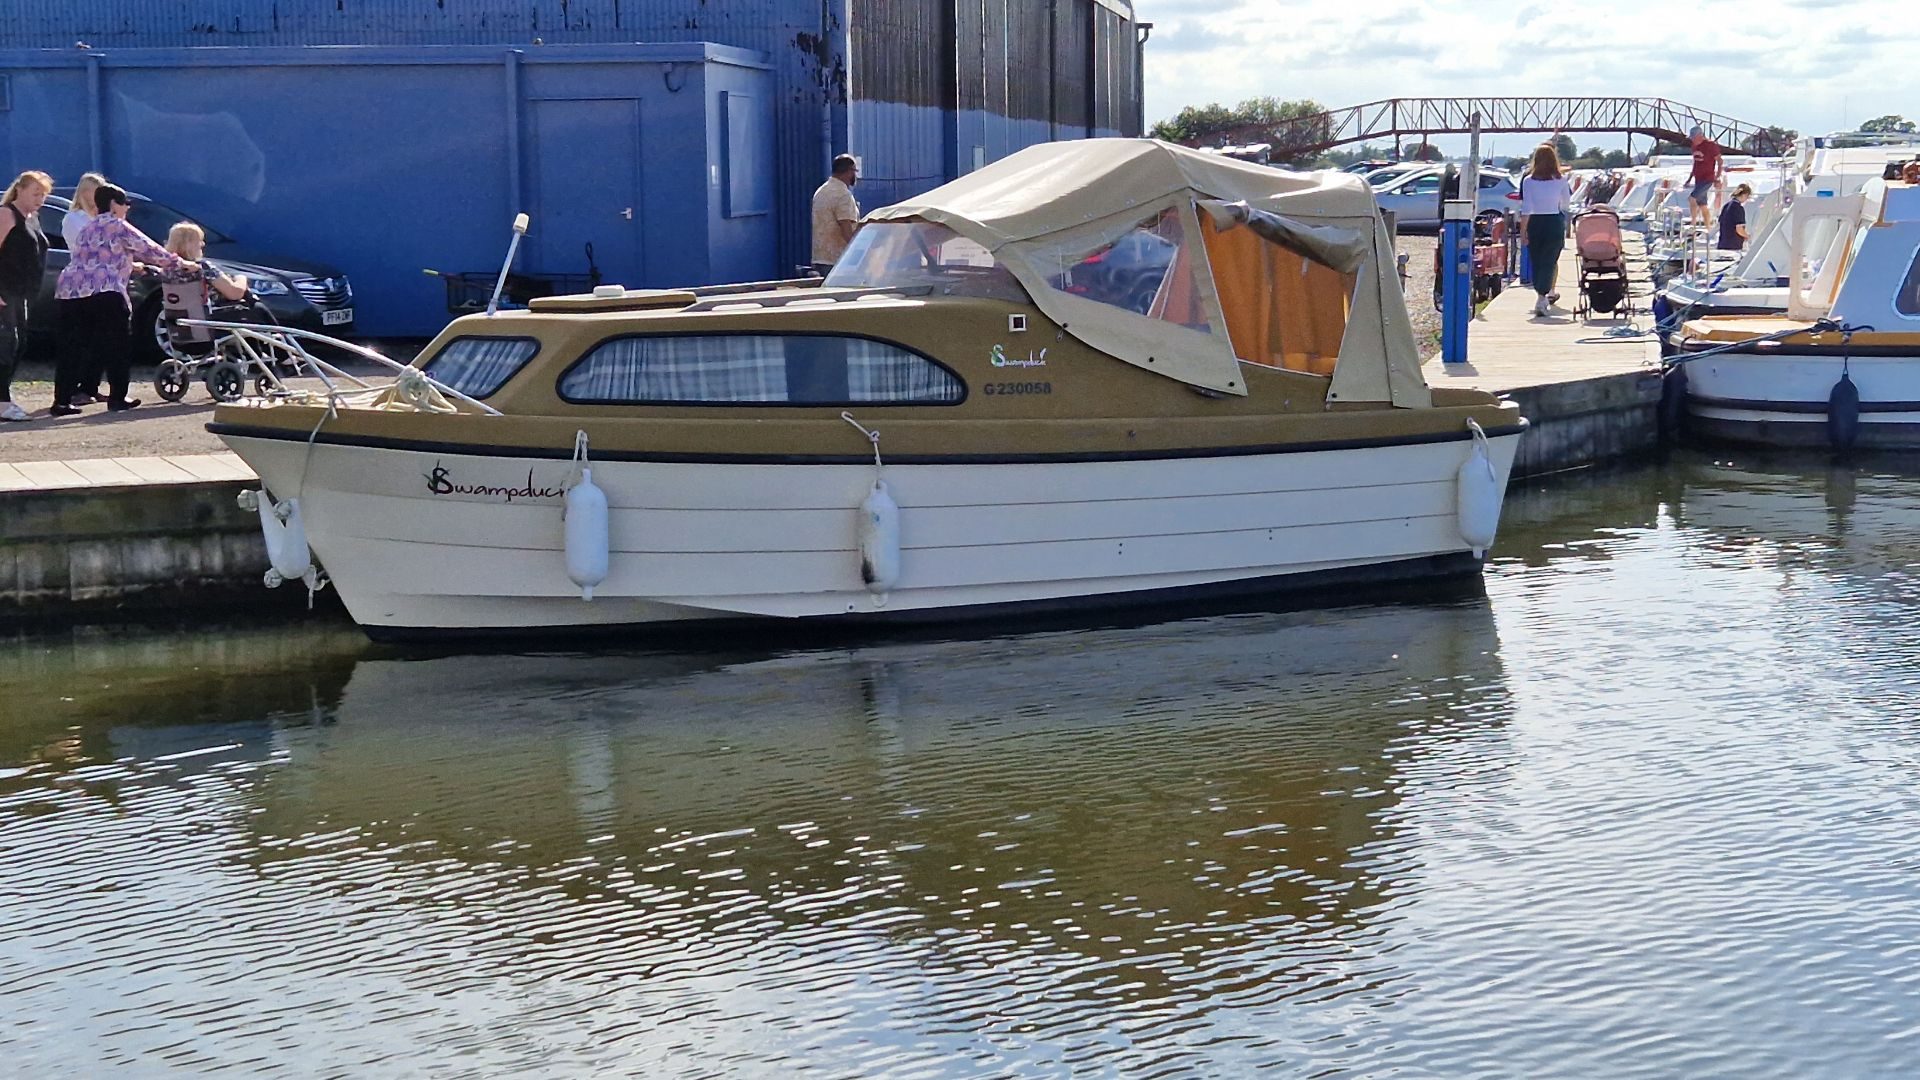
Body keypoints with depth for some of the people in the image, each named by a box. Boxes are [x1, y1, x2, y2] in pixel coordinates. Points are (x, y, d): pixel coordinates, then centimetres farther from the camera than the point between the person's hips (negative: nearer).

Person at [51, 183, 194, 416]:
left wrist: (130, 266, 47)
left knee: (73, 349, 5)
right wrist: (180, 263, 13)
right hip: (103, 291, -7)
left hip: (69, 291, 7)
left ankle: (62, 401, -1)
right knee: (117, 346, 4)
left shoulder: (86, 230, 27)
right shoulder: (117, 226, 3)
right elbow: (148, 249, 4)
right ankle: (117, 398, 4)